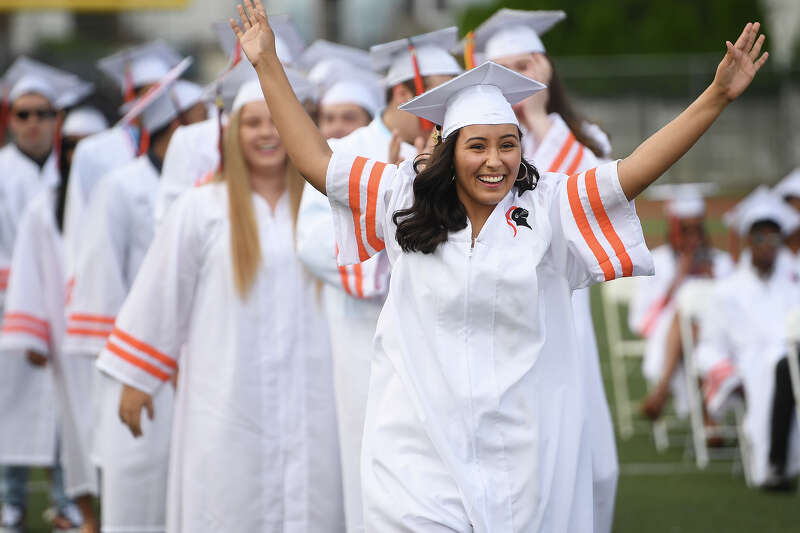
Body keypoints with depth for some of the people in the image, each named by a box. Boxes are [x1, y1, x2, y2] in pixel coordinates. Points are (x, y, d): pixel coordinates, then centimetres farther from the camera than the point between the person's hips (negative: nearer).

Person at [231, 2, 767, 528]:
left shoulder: (548, 208, 4)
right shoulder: (406, 202, 6)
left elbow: (635, 169, -3)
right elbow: (317, 160, 10)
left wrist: (718, 96, -11)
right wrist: (268, 65, 10)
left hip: (520, 451, 0)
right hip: (423, 445, 0)